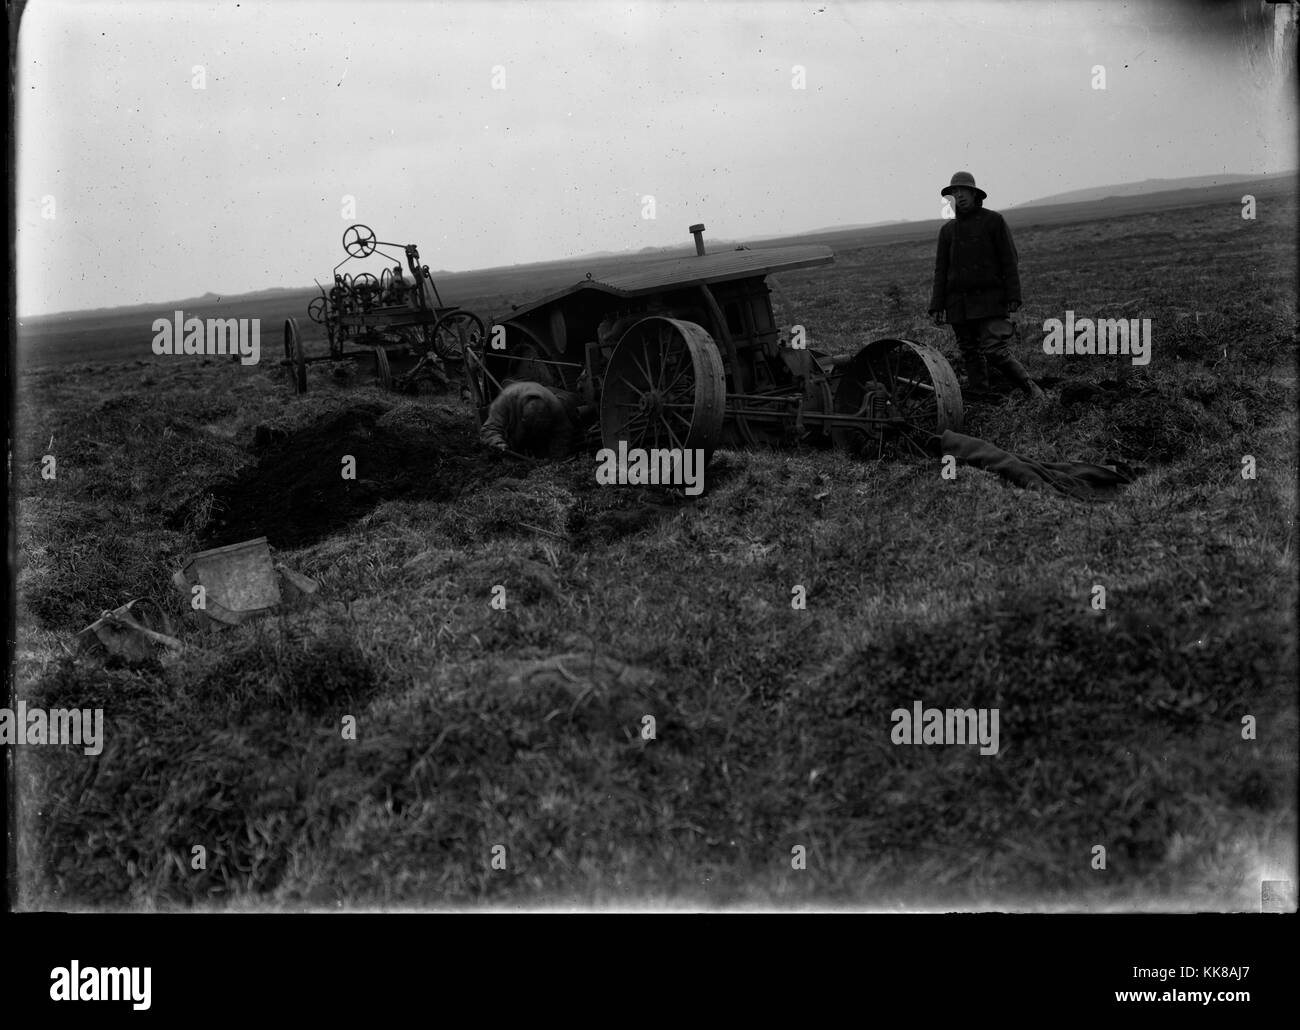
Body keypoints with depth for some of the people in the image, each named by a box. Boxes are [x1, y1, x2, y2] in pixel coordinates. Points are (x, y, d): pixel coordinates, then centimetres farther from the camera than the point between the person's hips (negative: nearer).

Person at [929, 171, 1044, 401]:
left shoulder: (994, 221, 1)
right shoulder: (947, 230, 12)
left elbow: (1010, 261, -1)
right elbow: (941, 270, 12)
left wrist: (1013, 297, -9)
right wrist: (937, 306, 5)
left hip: (989, 301, -4)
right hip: (958, 303, 4)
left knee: (995, 352, -14)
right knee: (970, 355, 5)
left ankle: (1031, 389, 2)